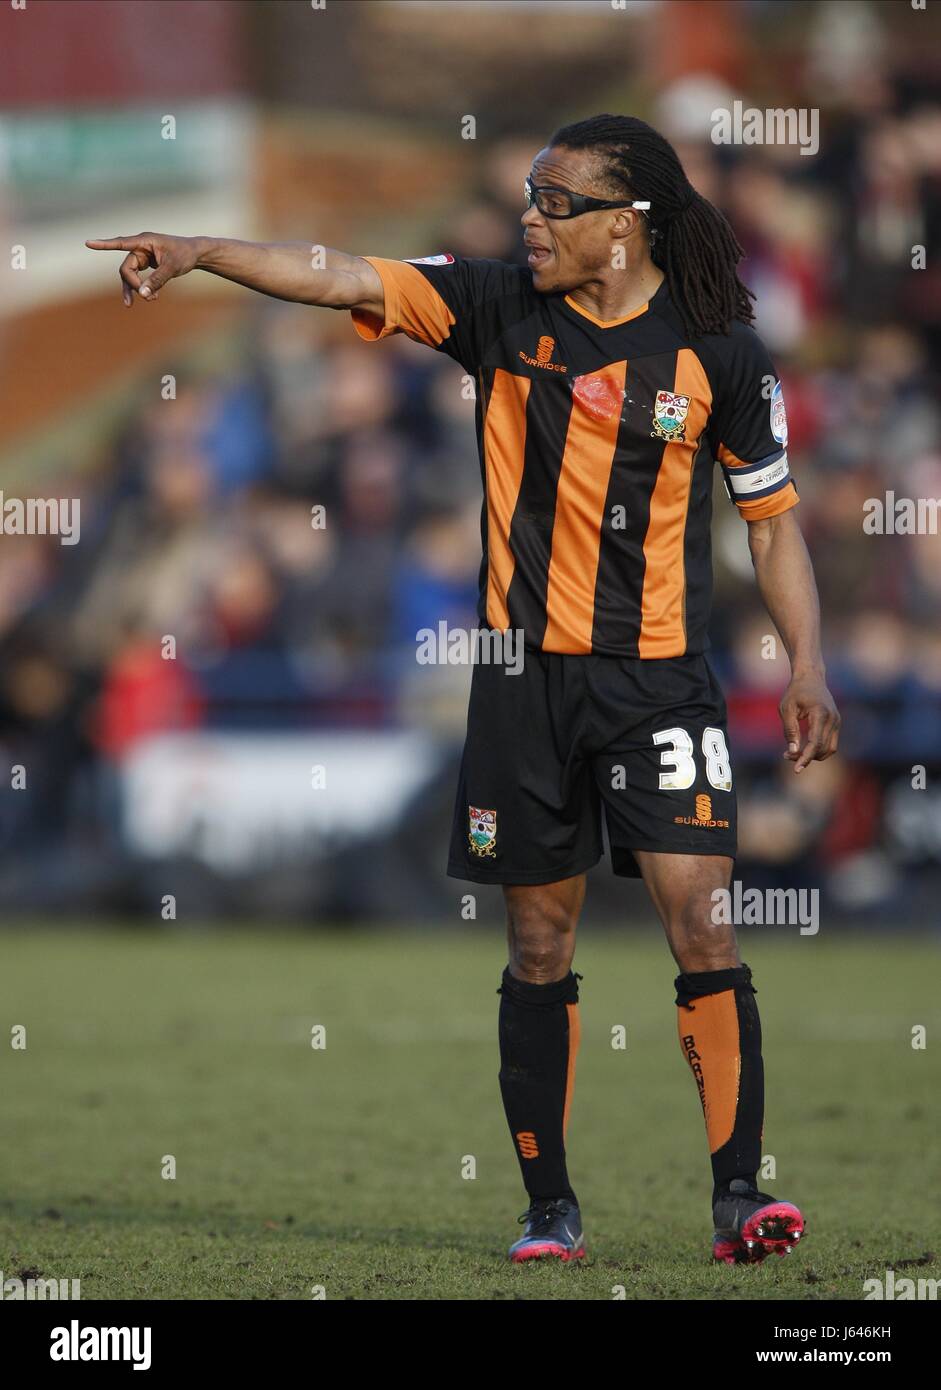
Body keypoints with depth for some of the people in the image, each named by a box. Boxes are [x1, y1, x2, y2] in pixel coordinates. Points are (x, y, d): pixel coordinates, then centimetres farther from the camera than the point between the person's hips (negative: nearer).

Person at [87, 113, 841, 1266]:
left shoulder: (717, 352, -2)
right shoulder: (501, 308, 1)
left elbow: (772, 519, 6)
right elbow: (345, 279, -8)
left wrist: (805, 664, -1)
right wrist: (198, 253, -20)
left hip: (659, 675, -2)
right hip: (523, 669, 2)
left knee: (698, 920, -13)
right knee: (538, 942, 5)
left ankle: (739, 1193, -10)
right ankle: (549, 1206, 13)